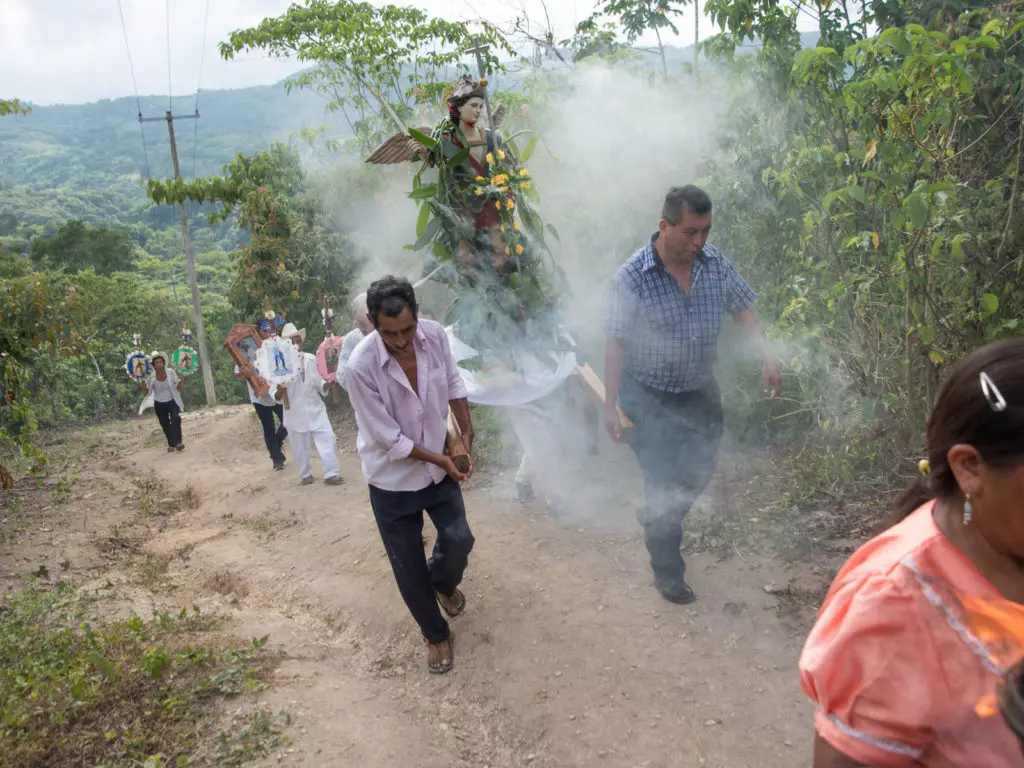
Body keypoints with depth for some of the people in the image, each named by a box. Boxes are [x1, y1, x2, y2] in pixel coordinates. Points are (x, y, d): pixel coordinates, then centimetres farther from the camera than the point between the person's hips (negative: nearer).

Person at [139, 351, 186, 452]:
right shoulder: (151, 376, -9)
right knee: (165, 425, 9)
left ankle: (177, 442, -30)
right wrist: (142, 386, -22)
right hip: (159, 404, 2)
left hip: (172, 402, -2)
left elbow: (178, 387, -2)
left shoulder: (171, 372, -10)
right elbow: (147, 392, -1)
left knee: (175, 418, -25)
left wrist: (182, 380, -21)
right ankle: (171, 444, 26)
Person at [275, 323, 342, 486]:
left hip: (315, 409, 2)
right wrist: (280, 391, -30)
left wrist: (328, 383, -16)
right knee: (300, 447, 11)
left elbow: (320, 384, 4)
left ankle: (331, 474, 5)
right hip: (295, 413, -2)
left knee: (327, 441, -4)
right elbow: (276, 396, -9)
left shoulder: (311, 359, -1)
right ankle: (306, 475, 29)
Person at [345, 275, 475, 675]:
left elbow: (453, 383, 5)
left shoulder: (435, 334, -15)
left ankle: (443, 582, 37)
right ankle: (435, 634, 32)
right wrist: (440, 459, -18)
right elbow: (390, 440, -23)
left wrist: (467, 433, 1)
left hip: (440, 465, 3)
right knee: (409, 567, 7)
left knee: (459, 540, 1)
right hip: (392, 478, -3)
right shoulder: (361, 366, -28)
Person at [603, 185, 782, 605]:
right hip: (651, 399, -5)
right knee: (664, 484, 0)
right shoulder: (632, 278, -21)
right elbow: (617, 344, -17)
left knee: (700, 470, 18)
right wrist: (611, 405, -17)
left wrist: (768, 353, -12)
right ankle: (667, 573, 20)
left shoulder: (716, 263, -7)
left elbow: (743, 311, 4)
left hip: (701, 391, 6)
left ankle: (656, 521, 48)